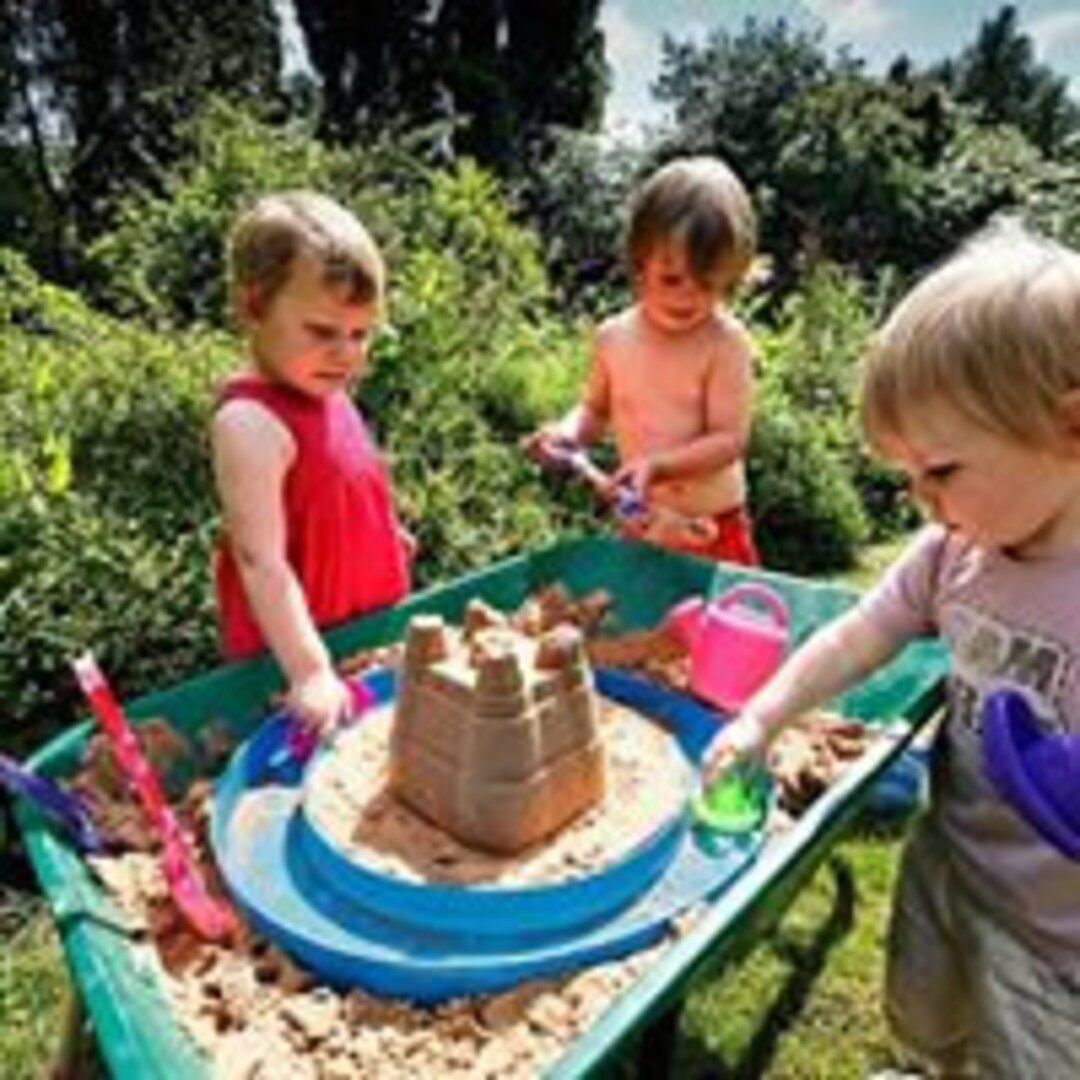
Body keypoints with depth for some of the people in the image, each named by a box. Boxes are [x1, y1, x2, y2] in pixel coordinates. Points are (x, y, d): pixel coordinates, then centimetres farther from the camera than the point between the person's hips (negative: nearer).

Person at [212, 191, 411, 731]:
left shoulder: (323, 392, 1)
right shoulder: (251, 422, -25)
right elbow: (261, 561, -28)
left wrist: (387, 539, 23)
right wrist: (310, 673, -30)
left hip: (366, 631, 8)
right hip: (298, 654, -8)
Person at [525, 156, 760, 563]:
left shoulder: (726, 343, -15)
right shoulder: (613, 336, -3)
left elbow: (729, 439, -18)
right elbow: (595, 410, 11)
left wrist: (658, 466, -30)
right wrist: (568, 431, -10)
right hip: (640, 531, 4)